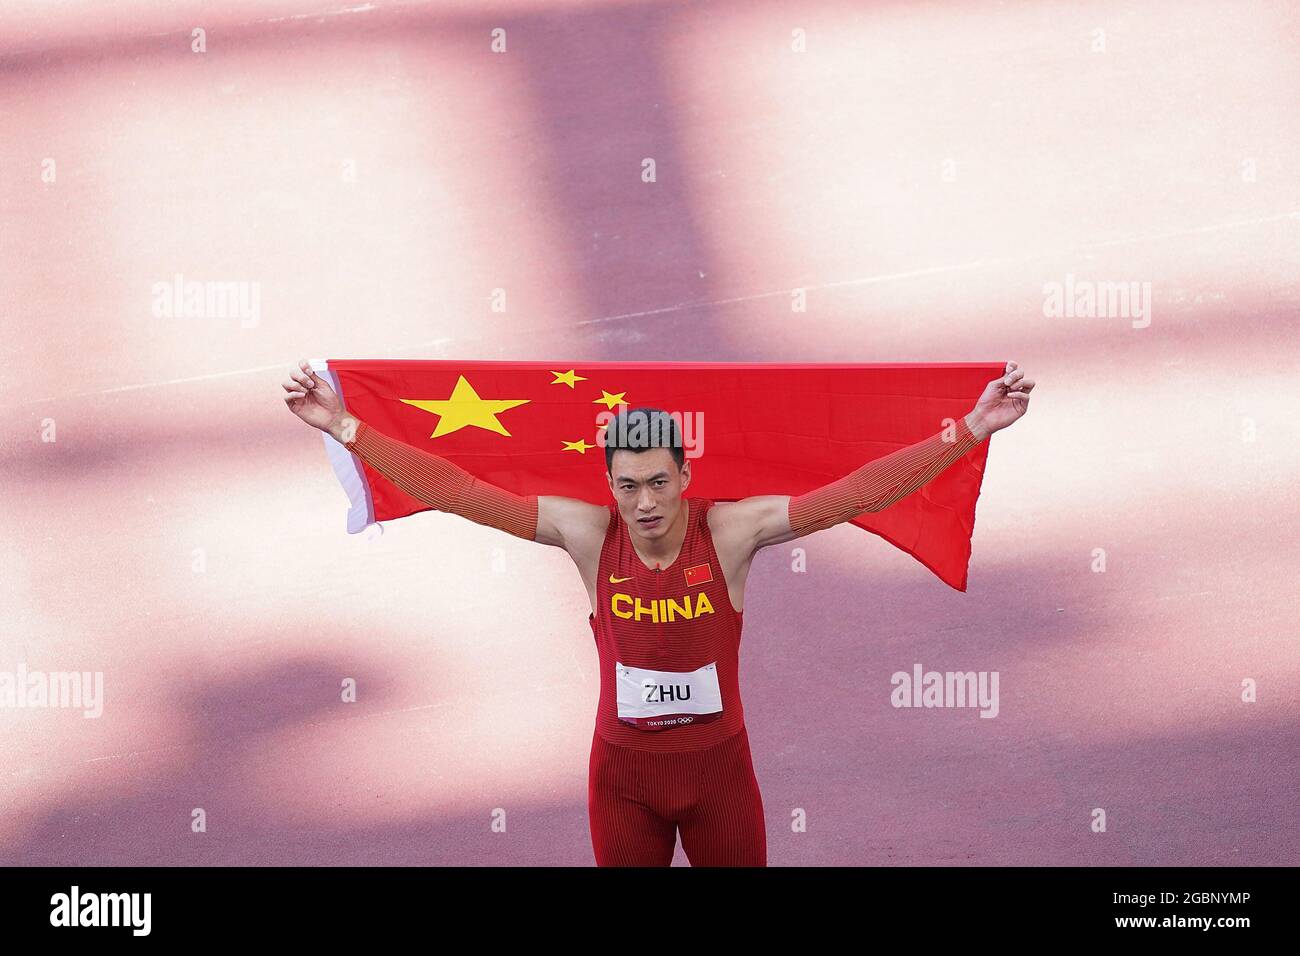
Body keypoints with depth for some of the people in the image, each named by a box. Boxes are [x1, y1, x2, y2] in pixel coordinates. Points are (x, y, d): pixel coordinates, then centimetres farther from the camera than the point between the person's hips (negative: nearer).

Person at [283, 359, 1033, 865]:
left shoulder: (732, 530, -15)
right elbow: (459, 491, -11)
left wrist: (970, 431, -26)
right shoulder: (587, 533, -12)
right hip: (623, 770, 1)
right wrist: (347, 429, -14)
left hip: (719, 764, -1)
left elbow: (859, 491, -19)